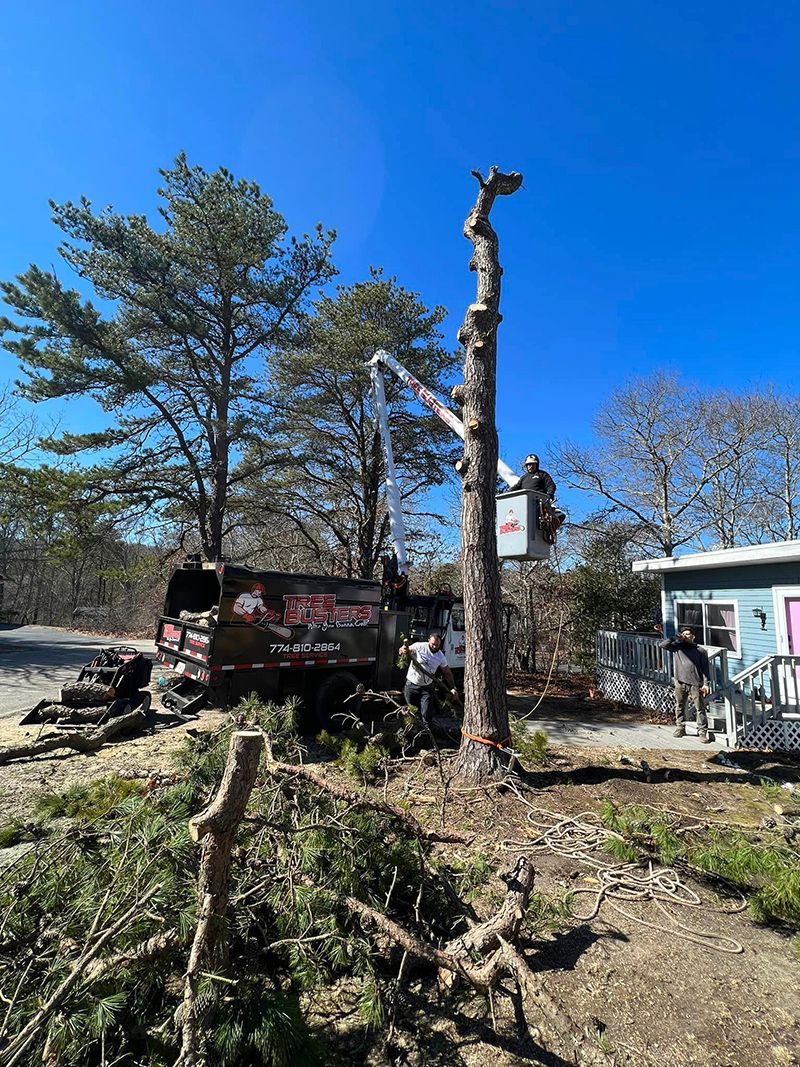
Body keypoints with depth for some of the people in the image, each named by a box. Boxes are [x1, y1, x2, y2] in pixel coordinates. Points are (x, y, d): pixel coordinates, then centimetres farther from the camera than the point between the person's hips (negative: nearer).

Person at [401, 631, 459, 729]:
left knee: (427, 715, -4)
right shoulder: (419, 646, -13)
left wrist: (453, 687, -1)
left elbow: (447, 672, 6)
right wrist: (404, 649, -35)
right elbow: (402, 651, -11)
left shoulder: (441, 657, -4)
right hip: (411, 684, -1)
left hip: (426, 688, 1)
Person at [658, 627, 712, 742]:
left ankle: (702, 732, 4)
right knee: (679, 706, 10)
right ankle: (680, 728, 22)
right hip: (680, 683, 2)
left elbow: (705, 669, 5)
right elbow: (661, 644, 1)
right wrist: (676, 638, -1)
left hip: (695, 683, -2)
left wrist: (705, 683, -5)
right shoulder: (677, 647, 12)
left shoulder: (701, 651, 9)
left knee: (700, 708, -2)